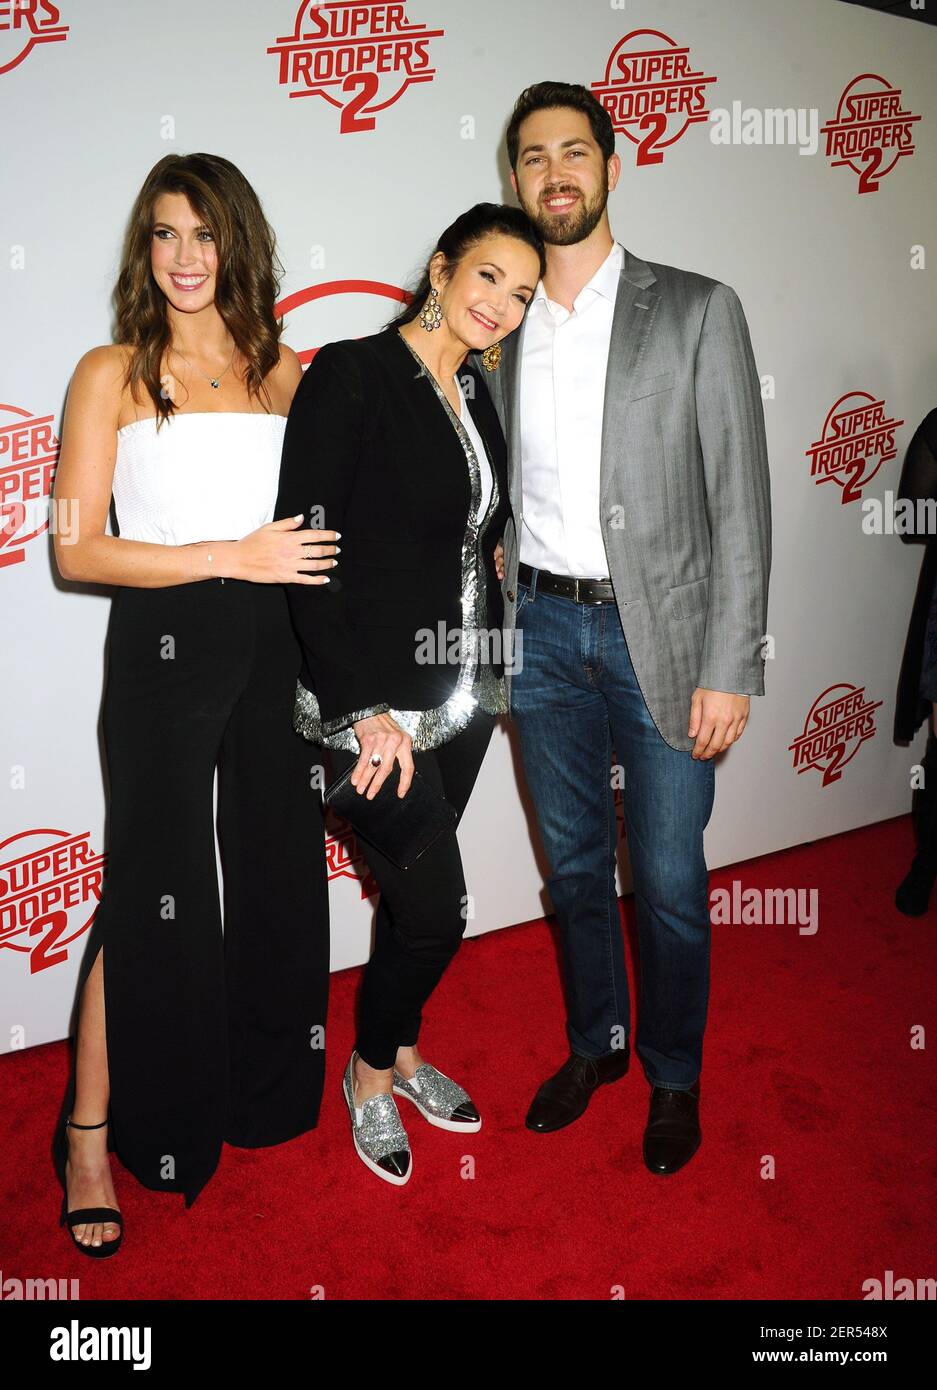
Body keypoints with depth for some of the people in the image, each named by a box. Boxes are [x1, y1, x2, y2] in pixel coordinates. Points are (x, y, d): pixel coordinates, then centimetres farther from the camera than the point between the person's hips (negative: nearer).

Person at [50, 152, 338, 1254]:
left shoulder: (281, 370, 11)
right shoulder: (112, 375, 0)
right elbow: (78, 550, -8)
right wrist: (232, 556, -15)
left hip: (273, 645, 5)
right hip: (164, 647, -4)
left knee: (281, 870, 13)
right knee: (152, 889, 0)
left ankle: (264, 1091, 35)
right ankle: (92, 1135, 21)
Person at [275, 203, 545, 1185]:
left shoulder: (476, 391, 9)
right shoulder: (349, 375, -14)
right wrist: (368, 707, -21)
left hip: (460, 690, 7)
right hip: (373, 703, -7)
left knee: (415, 892, 18)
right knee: (433, 909, -2)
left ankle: (399, 1050, 41)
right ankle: (371, 1076, 26)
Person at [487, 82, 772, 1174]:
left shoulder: (696, 310, -2)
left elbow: (739, 501, -6)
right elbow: (496, 496, 12)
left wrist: (729, 671, -12)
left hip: (659, 633, -3)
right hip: (542, 631, 4)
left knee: (668, 881, 5)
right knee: (573, 864, 15)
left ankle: (673, 1076, 29)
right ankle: (594, 1042, 37)